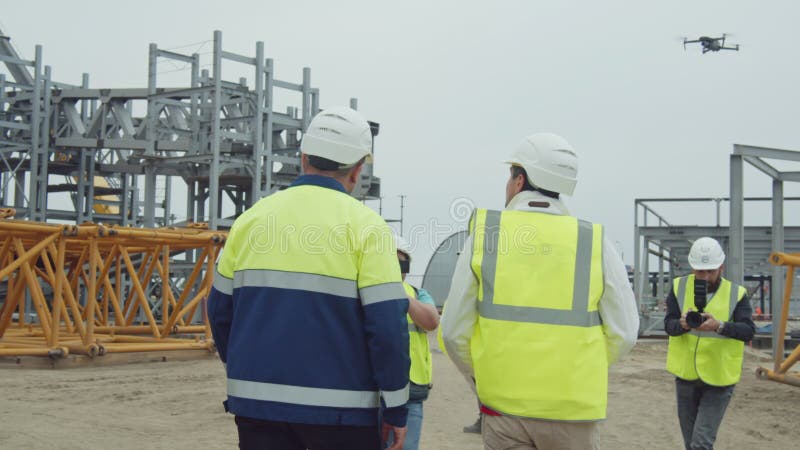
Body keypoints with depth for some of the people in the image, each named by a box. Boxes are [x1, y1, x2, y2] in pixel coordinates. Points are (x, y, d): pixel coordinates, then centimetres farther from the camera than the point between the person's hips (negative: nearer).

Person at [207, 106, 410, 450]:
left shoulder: (251, 218, 5)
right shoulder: (366, 227, -8)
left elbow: (220, 309, 11)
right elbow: (388, 326, -12)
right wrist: (395, 410, -3)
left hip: (257, 401, 4)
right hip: (339, 409, -4)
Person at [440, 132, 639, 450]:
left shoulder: (484, 234, -3)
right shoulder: (595, 242, -3)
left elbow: (455, 331, -2)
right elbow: (623, 334, -2)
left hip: (503, 403, 0)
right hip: (572, 408, 0)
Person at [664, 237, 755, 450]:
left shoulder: (736, 294, -6)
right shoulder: (679, 287, -1)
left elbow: (748, 331, -17)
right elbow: (668, 325, -9)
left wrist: (719, 326, -36)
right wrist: (682, 324, -33)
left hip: (719, 381, -3)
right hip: (686, 377, 3)